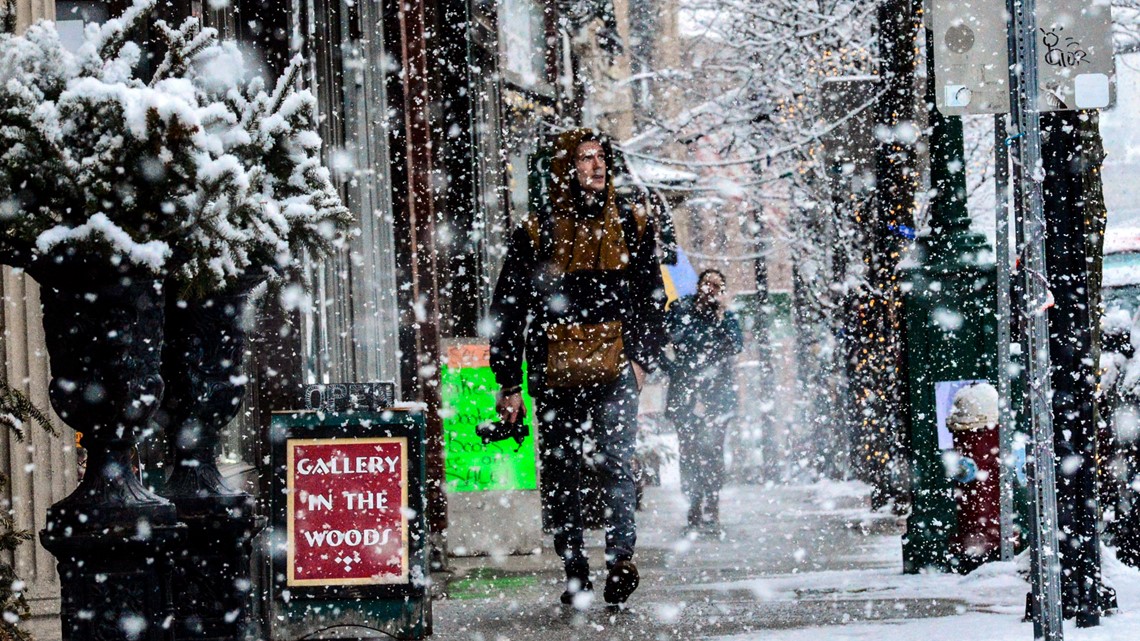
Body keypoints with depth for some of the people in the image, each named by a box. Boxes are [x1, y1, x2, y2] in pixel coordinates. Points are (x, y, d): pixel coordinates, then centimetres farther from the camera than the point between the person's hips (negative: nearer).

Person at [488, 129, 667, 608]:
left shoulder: (630, 224, 11)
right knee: (560, 477, 4)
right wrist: (508, 384, 3)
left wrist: (643, 358, 3)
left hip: (615, 371, 0)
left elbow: (652, 300, 16)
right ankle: (574, 572, 14)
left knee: (614, 459, -20)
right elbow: (507, 312, 8)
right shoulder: (536, 234, 5)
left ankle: (620, 555, -22)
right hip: (555, 377, 1)